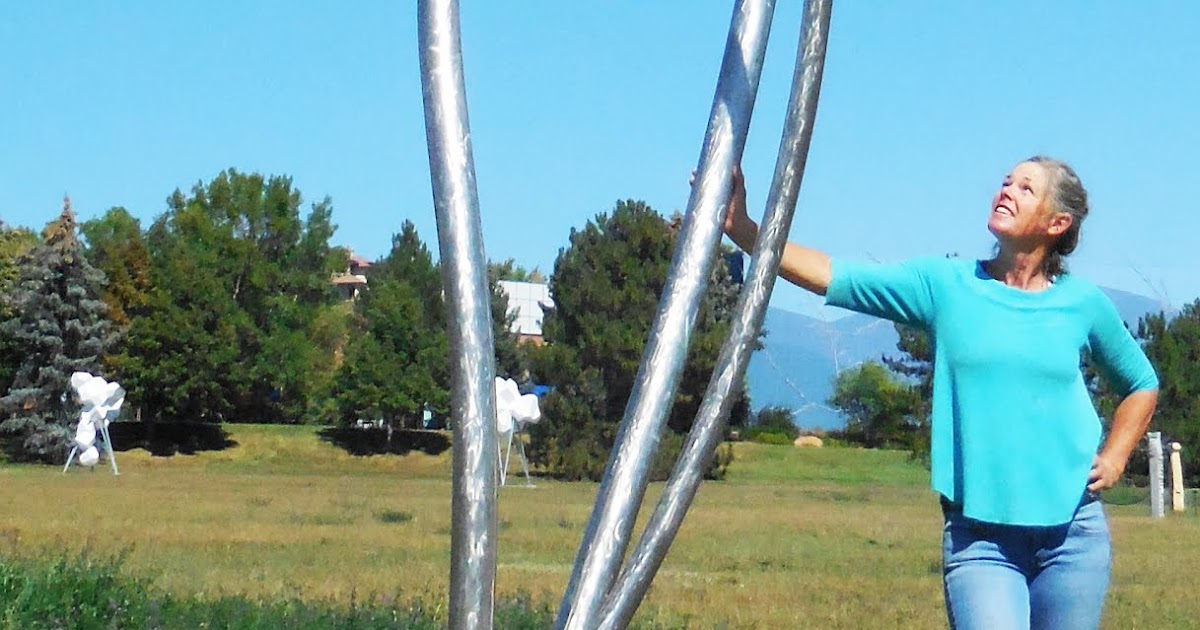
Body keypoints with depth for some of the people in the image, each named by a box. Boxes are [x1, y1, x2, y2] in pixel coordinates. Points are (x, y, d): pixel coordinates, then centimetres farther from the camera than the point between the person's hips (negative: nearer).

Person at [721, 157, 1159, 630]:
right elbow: (835, 278, -5)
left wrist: (1114, 459, 9)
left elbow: (1141, 385, 24)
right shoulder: (947, 286, 4)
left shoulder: (1083, 303, 7)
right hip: (978, 538, -1)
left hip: (1073, 533, 2)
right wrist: (742, 229, -15)